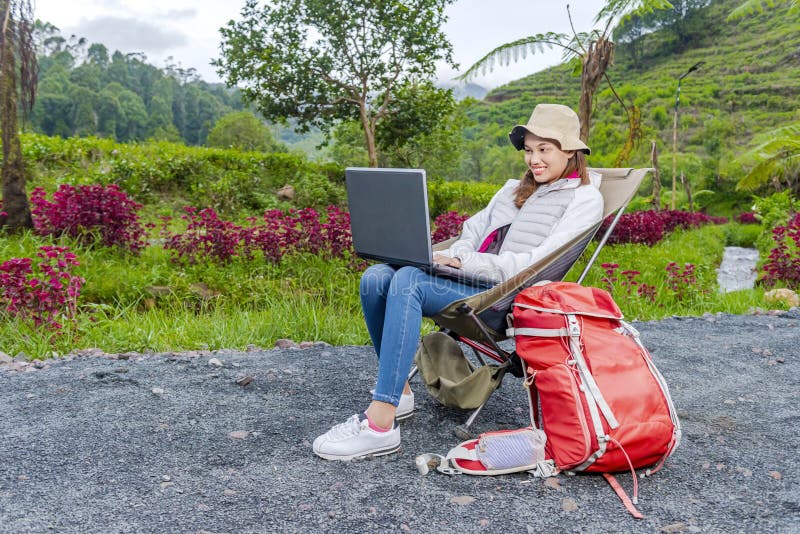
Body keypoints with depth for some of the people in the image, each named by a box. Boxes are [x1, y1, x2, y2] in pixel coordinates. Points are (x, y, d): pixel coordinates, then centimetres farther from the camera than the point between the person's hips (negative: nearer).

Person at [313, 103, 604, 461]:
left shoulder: (584, 199, 3)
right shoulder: (515, 190, 27)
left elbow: (539, 263, -11)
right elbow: (474, 230, 21)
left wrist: (466, 263, -16)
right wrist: (451, 258, -2)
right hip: (473, 282, 8)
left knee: (409, 281, -32)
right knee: (375, 278, -16)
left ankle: (380, 424, -35)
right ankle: (399, 393, -5)